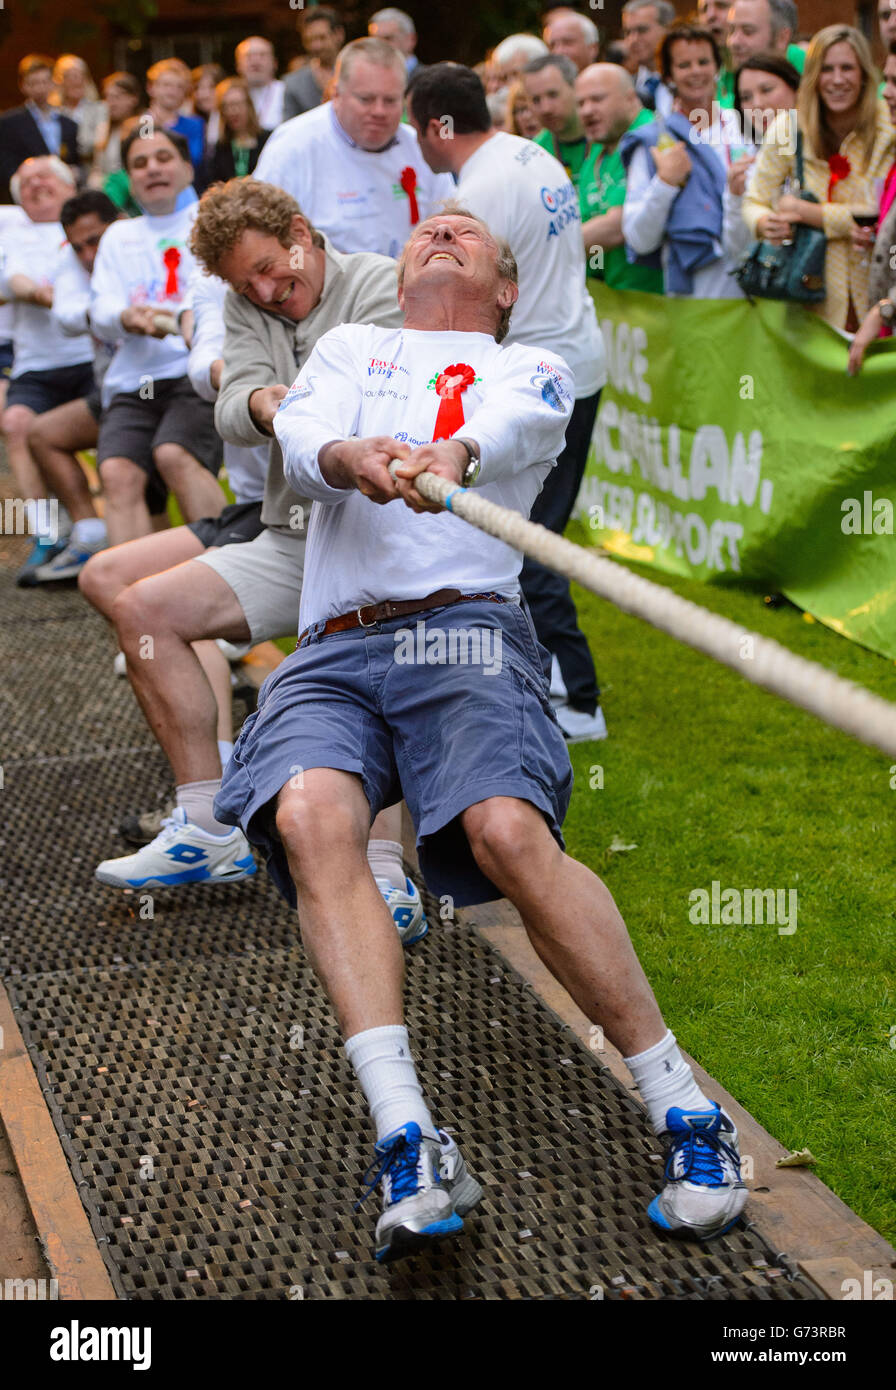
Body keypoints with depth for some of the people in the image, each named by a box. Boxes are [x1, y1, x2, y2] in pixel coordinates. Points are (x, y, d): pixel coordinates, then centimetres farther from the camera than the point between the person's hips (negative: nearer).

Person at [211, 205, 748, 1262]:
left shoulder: (532, 366, 23)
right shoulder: (347, 348, 31)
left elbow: (512, 422, -3)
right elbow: (302, 432, 8)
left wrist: (450, 454, -29)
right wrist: (352, 456, -19)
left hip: (464, 628, -2)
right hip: (329, 651, 2)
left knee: (510, 831, -30)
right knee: (310, 816, -30)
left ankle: (685, 1115, -19)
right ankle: (411, 1151, -35)